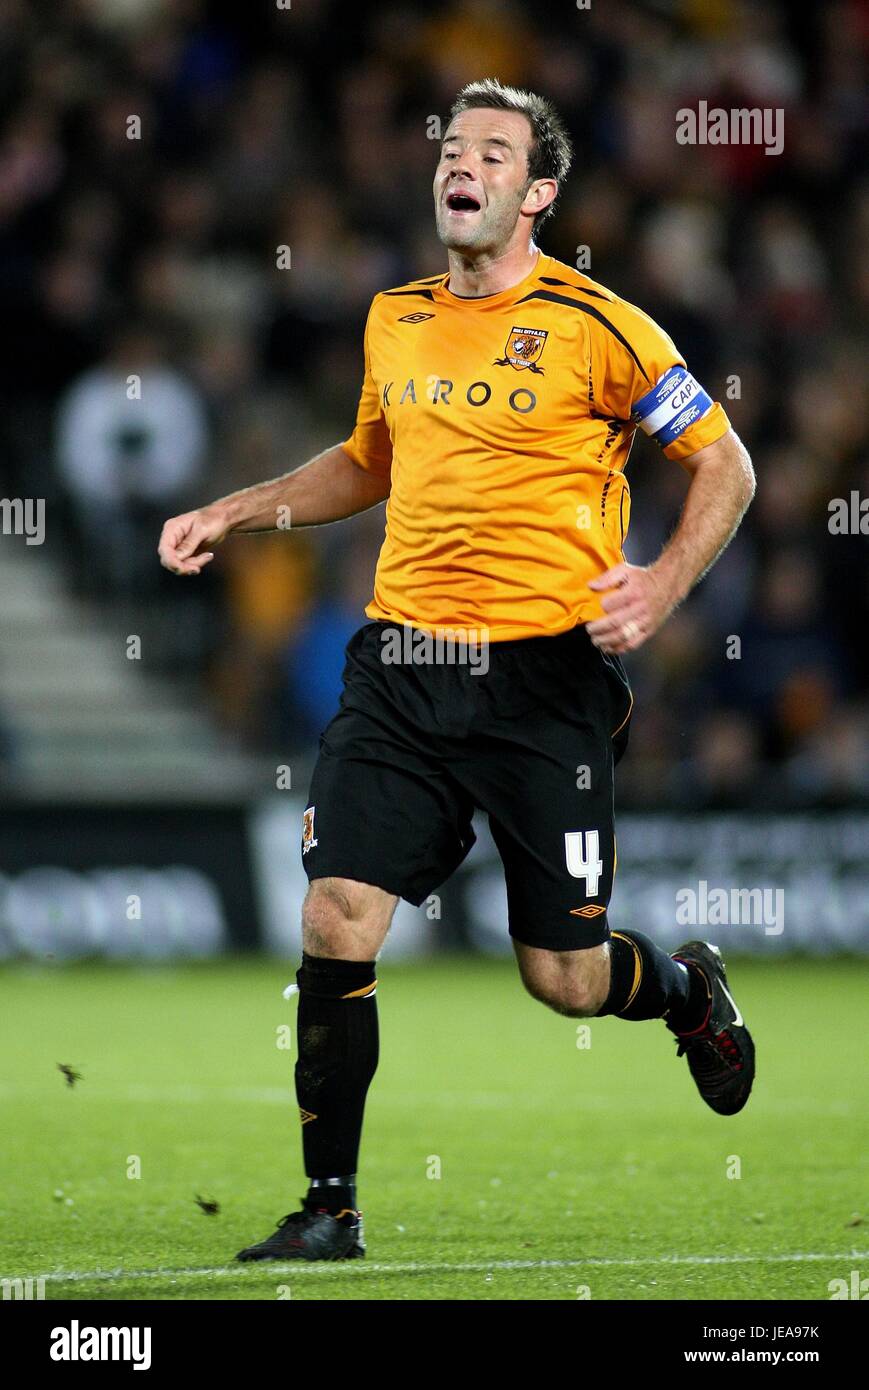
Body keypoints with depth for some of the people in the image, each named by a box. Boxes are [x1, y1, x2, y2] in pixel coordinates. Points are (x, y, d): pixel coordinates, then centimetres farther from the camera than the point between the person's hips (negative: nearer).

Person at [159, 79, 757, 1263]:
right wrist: (236, 513, 21)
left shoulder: (597, 326, -5)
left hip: (545, 676, -4)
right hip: (401, 665, 4)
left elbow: (724, 463, 2)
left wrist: (664, 585, -11)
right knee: (336, 925, -10)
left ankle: (687, 989, 37)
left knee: (564, 980, 1)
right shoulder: (395, 321, 12)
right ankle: (331, 1208, 1)